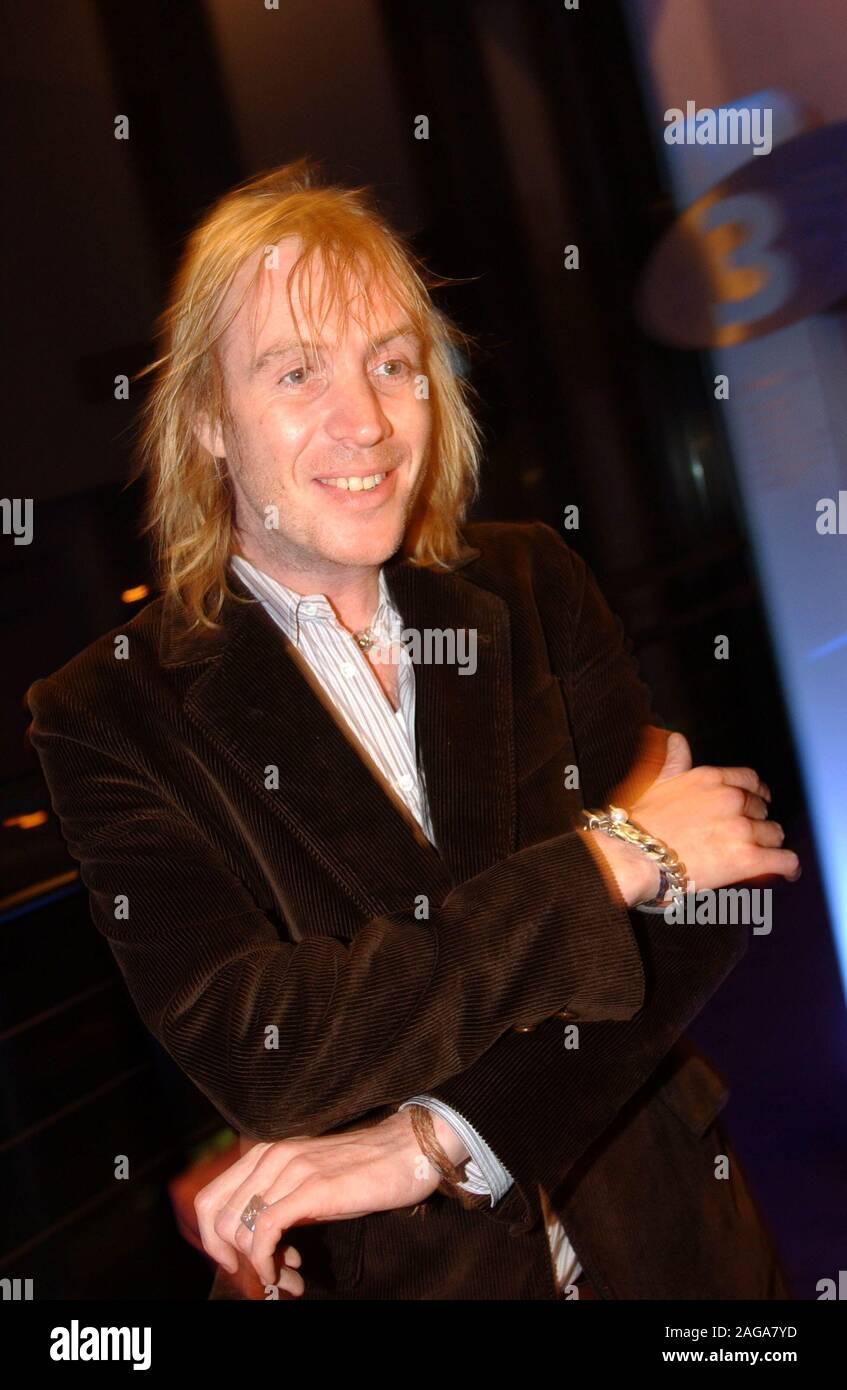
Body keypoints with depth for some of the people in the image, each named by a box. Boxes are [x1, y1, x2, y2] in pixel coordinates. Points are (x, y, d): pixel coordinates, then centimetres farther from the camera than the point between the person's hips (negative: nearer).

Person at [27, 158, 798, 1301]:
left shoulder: (536, 586, -4)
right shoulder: (113, 714, -11)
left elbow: (708, 907, -12)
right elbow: (248, 1047, -22)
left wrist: (441, 1139, -22)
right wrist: (613, 858, -22)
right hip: (386, 1271, -2)